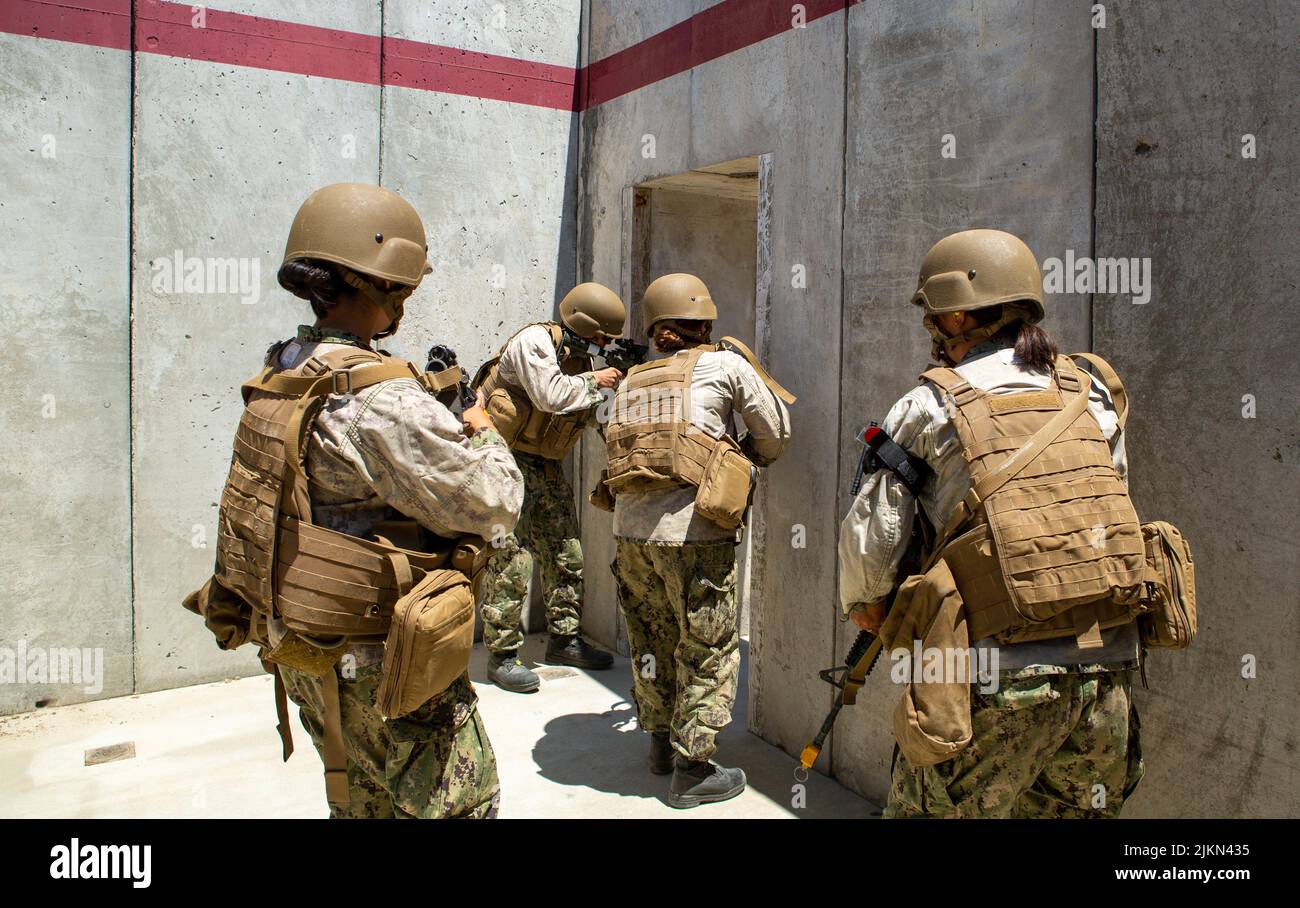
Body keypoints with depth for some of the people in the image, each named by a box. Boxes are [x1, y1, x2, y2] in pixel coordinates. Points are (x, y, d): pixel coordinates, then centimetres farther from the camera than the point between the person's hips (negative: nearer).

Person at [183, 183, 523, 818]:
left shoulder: (277, 377, 3)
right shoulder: (382, 400, -26)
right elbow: (492, 503, -20)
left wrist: (434, 412, 11)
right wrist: (482, 434, 0)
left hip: (304, 656, 9)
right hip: (383, 669, -9)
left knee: (363, 801, 25)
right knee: (461, 803, 9)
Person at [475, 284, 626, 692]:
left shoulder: (580, 356, 11)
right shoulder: (534, 341, -15)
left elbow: (584, 410, 11)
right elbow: (552, 396, -27)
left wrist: (621, 379, -3)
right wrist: (594, 380, -13)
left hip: (546, 465, 9)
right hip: (507, 457, -9)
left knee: (565, 555, 11)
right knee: (512, 560, -10)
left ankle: (564, 640, 24)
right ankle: (501, 655, -1)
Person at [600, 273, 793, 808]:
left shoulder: (632, 379, 18)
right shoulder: (725, 364, 5)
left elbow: (615, 439, 16)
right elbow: (775, 434, 11)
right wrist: (744, 461, 31)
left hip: (629, 527, 5)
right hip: (691, 532, -5)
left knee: (652, 639, 21)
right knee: (708, 650, 8)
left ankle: (660, 743, 36)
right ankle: (692, 769, 15)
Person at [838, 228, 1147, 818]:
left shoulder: (931, 407, -5)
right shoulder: (1091, 393, 9)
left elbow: (870, 537, -4)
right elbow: (1112, 501, 15)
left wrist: (862, 604, 15)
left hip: (1001, 680, -5)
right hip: (1105, 670, 6)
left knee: (929, 809, 10)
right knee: (1074, 808, 23)